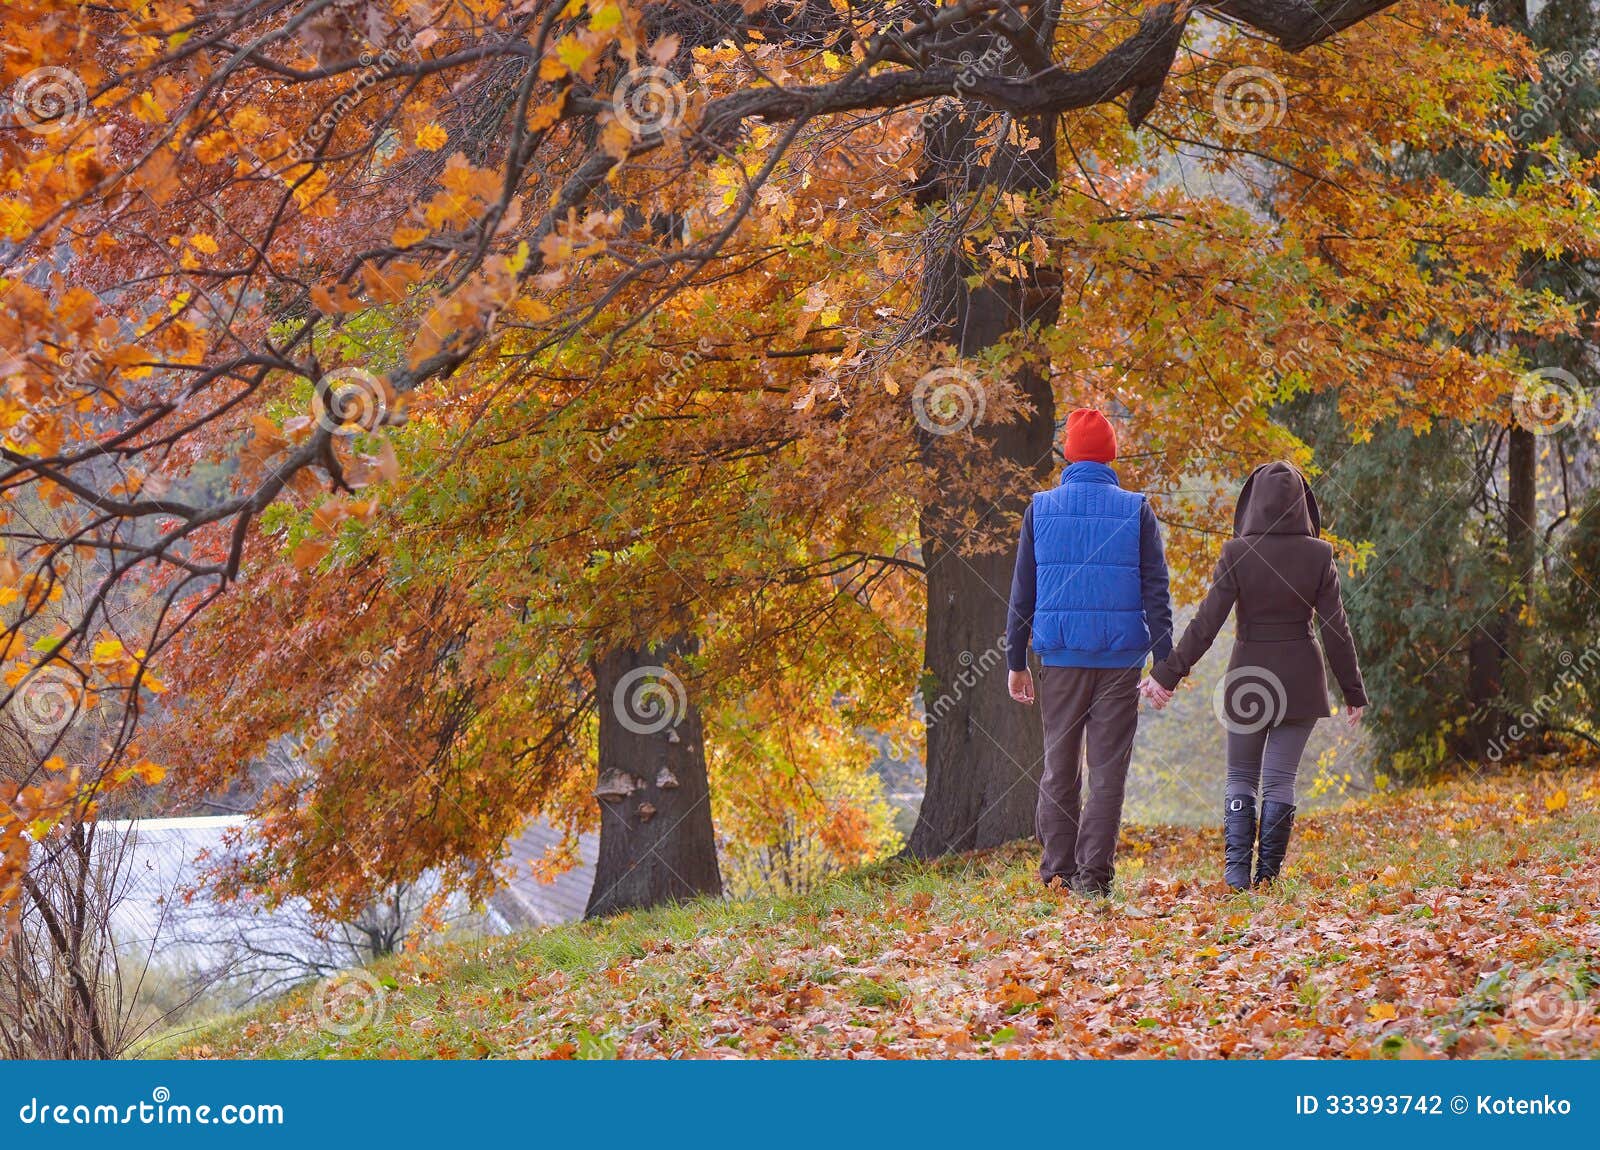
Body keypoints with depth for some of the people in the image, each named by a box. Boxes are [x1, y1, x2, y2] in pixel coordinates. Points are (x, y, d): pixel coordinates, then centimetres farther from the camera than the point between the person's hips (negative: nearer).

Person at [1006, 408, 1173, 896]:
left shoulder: (1040, 508, 4)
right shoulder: (1136, 510, 1)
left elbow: (1022, 592, 6)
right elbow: (1155, 591, 0)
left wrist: (1016, 661, 11)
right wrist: (1164, 663, 3)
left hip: (1060, 655, 1)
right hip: (1120, 656, -1)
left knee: (1059, 764, 9)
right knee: (1109, 768, 1)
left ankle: (1058, 869, 7)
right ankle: (1094, 870, -4)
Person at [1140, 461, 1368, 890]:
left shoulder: (1237, 553, -9)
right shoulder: (1318, 556, -5)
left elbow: (1206, 623, -12)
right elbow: (1336, 629, -2)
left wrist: (1167, 673, -7)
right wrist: (1353, 691, 5)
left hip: (1248, 675, -1)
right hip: (1300, 679, 1)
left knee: (1240, 778, 9)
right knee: (1280, 780, 6)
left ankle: (1236, 868, -5)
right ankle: (1268, 874, 3)